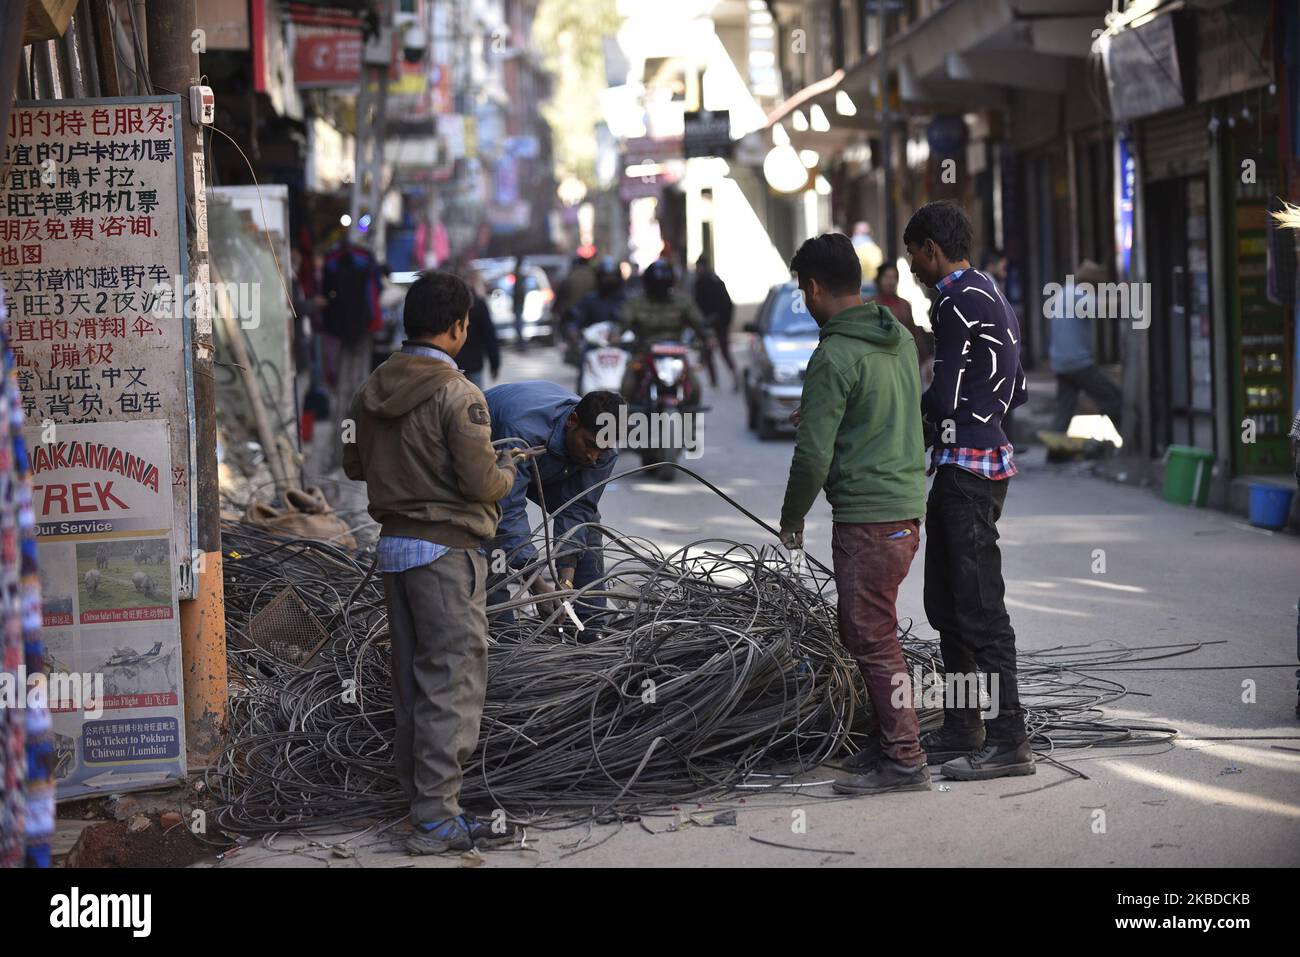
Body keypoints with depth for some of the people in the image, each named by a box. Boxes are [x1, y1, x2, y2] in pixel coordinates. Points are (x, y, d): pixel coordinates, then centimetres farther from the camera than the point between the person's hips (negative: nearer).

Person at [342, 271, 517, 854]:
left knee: (411, 680, 14)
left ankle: (420, 797, 21)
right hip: (445, 549, -8)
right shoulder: (456, 394, -16)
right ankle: (437, 817, -6)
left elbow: (355, 465, 16)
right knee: (452, 681, -4)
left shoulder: (373, 390, 7)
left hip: (393, 544, 8)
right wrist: (507, 471, 4)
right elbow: (480, 482, -17)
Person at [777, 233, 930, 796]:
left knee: (872, 638, -4)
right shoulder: (900, 339, 12)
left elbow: (813, 453, -15)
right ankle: (891, 740, 22)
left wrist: (791, 520, -1)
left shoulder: (835, 357, -16)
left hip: (866, 517, -9)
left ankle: (904, 761, -1)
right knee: (867, 632, 17)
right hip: (908, 505, 9)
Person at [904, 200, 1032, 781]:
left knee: (979, 608, -9)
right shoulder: (991, 298, 17)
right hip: (987, 458, 11)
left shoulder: (959, 303, -15)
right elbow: (1015, 391, 21)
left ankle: (1009, 742, -8)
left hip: (966, 468, -11)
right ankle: (962, 730, 23)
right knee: (946, 603, 16)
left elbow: (944, 398, -19)